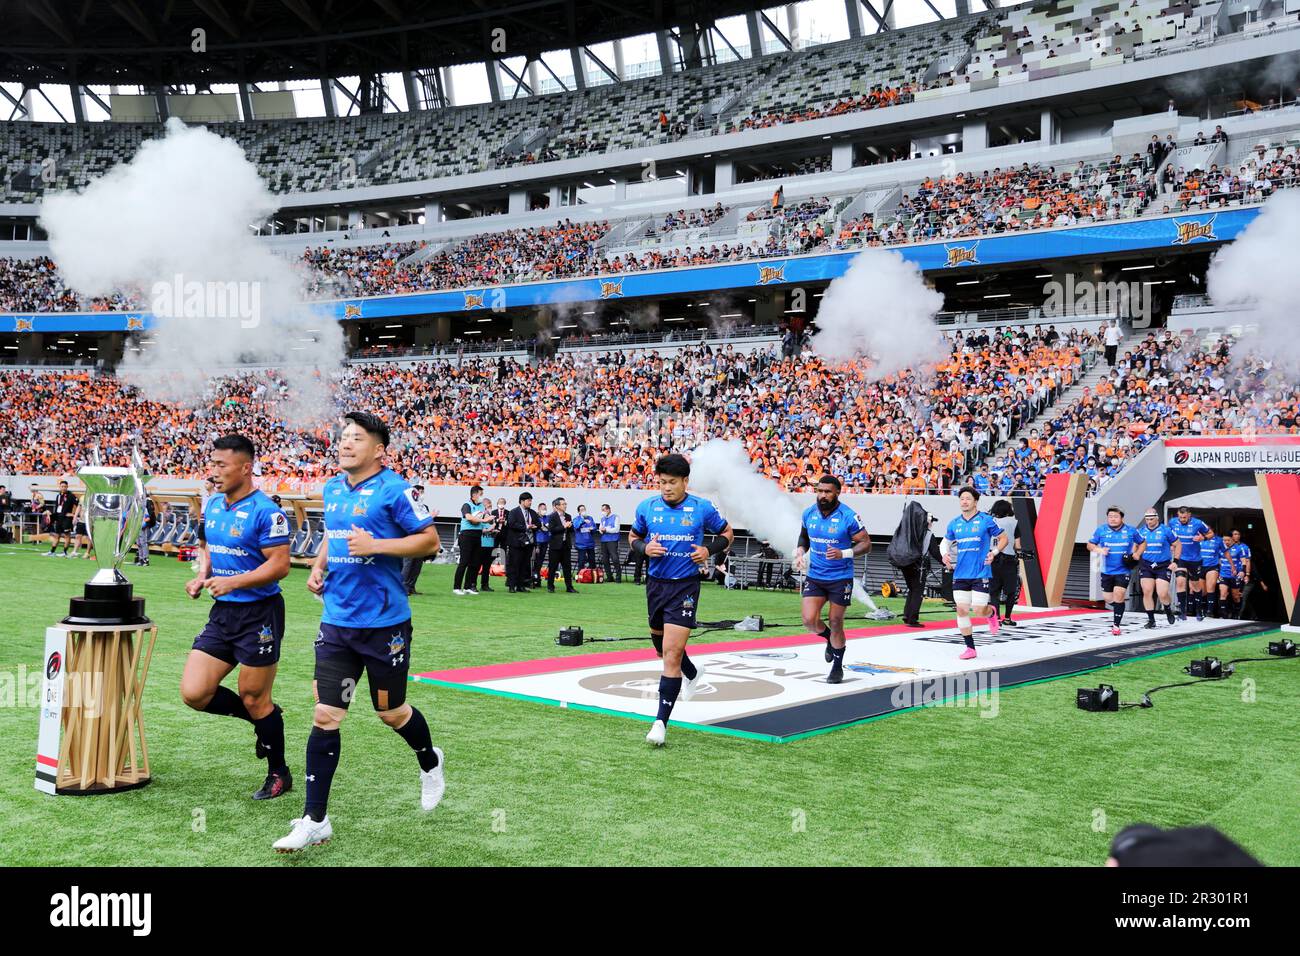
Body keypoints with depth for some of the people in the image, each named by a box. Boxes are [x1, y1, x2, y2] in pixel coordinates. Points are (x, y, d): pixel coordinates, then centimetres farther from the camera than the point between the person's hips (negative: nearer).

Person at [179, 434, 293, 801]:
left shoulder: (265, 512, -15)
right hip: (222, 613, 7)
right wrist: (202, 575, 5)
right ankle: (265, 717, 24)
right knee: (193, 693, 0)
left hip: (259, 615, -7)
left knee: (253, 700, 2)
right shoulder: (212, 504, 8)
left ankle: (279, 775, 22)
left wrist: (233, 582, -25)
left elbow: (280, 565, -19)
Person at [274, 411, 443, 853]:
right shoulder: (332, 489, 9)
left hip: (384, 623, -5)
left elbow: (430, 540, -12)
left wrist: (376, 545, -21)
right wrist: (319, 566, 8)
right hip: (337, 621, 5)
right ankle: (315, 820, 6)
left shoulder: (393, 489, -12)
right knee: (324, 717, -1)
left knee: (391, 713, 11)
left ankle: (430, 762, 44)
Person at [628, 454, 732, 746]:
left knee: (672, 653, -14)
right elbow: (633, 537, 15)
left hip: (685, 587, -4)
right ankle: (692, 674, 53)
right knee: (662, 645, 21)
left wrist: (709, 550, -9)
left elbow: (727, 533, 10)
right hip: (656, 583, 5)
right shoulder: (647, 507, 0)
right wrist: (644, 547, -7)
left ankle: (661, 721, -11)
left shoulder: (702, 508, -5)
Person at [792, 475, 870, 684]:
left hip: (840, 579, -4)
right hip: (814, 576, 4)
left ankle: (837, 667, 24)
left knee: (835, 624, 3)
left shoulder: (848, 516, -15)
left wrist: (843, 553, -26)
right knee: (810, 621, -7)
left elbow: (866, 543, -11)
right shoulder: (808, 513, 0)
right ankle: (830, 638, 28)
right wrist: (801, 550, -2)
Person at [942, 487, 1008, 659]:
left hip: (981, 574, -4)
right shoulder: (954, 524, 8)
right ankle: (970, 648, 10)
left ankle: (992, 613, 31)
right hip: (960, 574, 4)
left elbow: (1003, 538, 5)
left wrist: (994, 552, -11)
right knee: (962, 609, -1)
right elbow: (945, 542, 21)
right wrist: (945, 554, 1)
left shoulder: (986, 520, -3)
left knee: (979, 609, -8)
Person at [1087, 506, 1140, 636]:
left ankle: (1116, 625, -2)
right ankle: (1118, 607, 43)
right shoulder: (1101, 530, -1)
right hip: (1107, 570, 2)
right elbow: (1090, 545, 7)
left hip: (1123, 570, -2)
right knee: (1108, 598, 7)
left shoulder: (1131, 531, -2)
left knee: (1118, 596, -14)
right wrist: (1099, 550, -14)